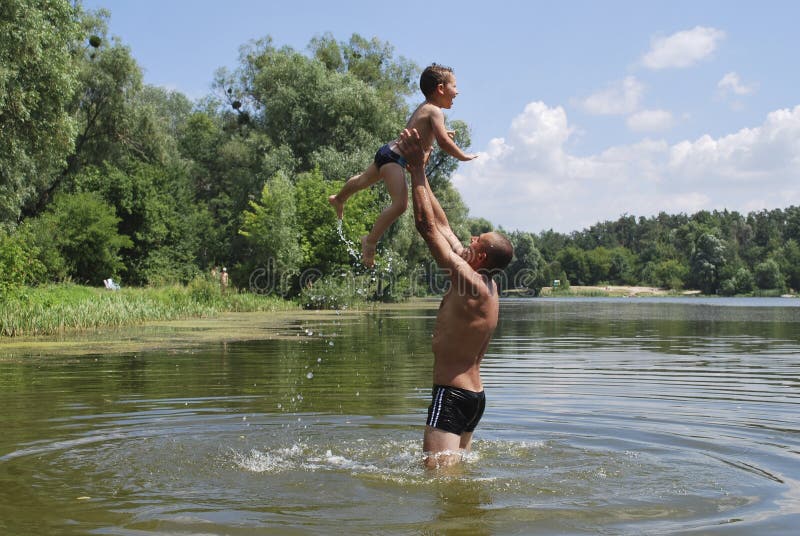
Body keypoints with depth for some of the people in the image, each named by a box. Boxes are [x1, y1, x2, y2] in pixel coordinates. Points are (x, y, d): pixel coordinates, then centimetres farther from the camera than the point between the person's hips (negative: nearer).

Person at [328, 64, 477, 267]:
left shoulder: (423, 108, 14)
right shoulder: (435, 111, -15)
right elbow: (443, 142, -23)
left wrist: (443, 134, 18)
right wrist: (463, 156, -9)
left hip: (389, 152, 11)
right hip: (395, 157, -11)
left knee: (365, 180, 34)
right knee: (400, 204, -21)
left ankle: (338, 199, 59)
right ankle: (370, 240, -18)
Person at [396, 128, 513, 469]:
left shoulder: (469, 282, -17)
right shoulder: (486, 283, 8)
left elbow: (427, 225, -19)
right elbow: (442, 225, 14)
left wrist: (416, 168, -13)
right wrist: (420, 171, 17)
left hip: (452, 395, -10)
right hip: (474, 395, 10)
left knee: (438, 473, -14)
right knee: (457, 466, 17)